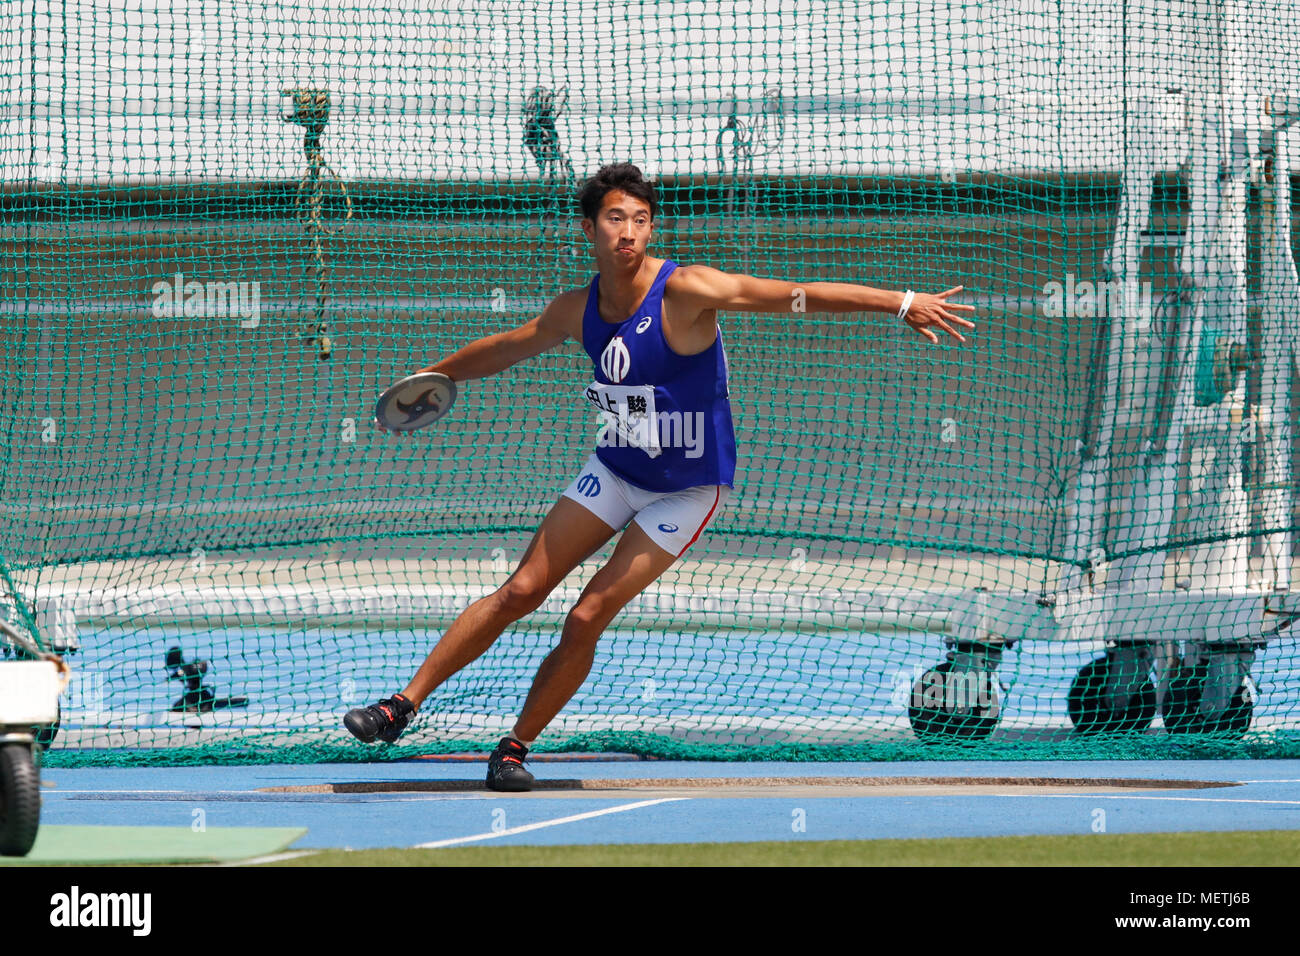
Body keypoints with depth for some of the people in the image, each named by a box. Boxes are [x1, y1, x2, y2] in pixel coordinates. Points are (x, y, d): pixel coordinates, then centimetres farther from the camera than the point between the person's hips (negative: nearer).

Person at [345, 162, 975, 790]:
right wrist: (432, 377, 24)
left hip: (687, 491, -4)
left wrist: (902, 303, -33)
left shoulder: (685, 292, -23)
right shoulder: (578, 311, -5)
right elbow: (510, 347, 15)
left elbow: (796, 295, -28)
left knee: (585, 621, -10)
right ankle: (403, 707, 6)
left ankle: (515, 748, 6)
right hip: (613, 473, 5)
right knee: (519, 592, -1)